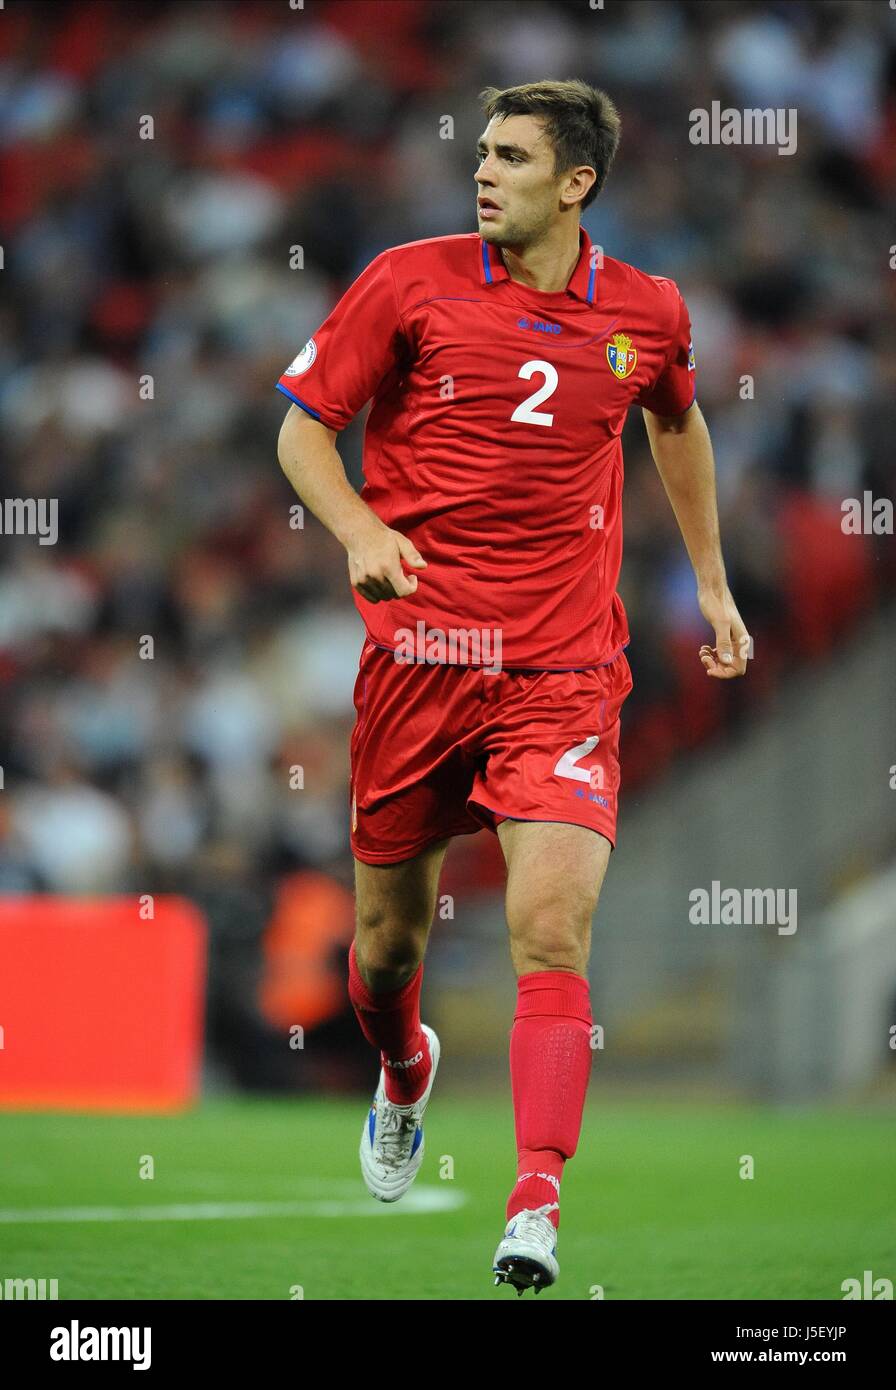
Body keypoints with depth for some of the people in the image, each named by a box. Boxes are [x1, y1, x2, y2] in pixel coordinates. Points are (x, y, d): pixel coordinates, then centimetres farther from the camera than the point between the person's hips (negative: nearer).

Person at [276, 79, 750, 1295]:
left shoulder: (647, 313, 5)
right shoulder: (411, 282, -2)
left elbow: (677, 423, 27)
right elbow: (303, 426, 3)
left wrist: (711, 582, 28)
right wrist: (360, 530, -16)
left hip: (565, 670, 0)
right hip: (420, 647, 0)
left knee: (552, 925, -18)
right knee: (390, 932, 13)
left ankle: (536, 1206, -22)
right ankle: (403, 1073, 48)